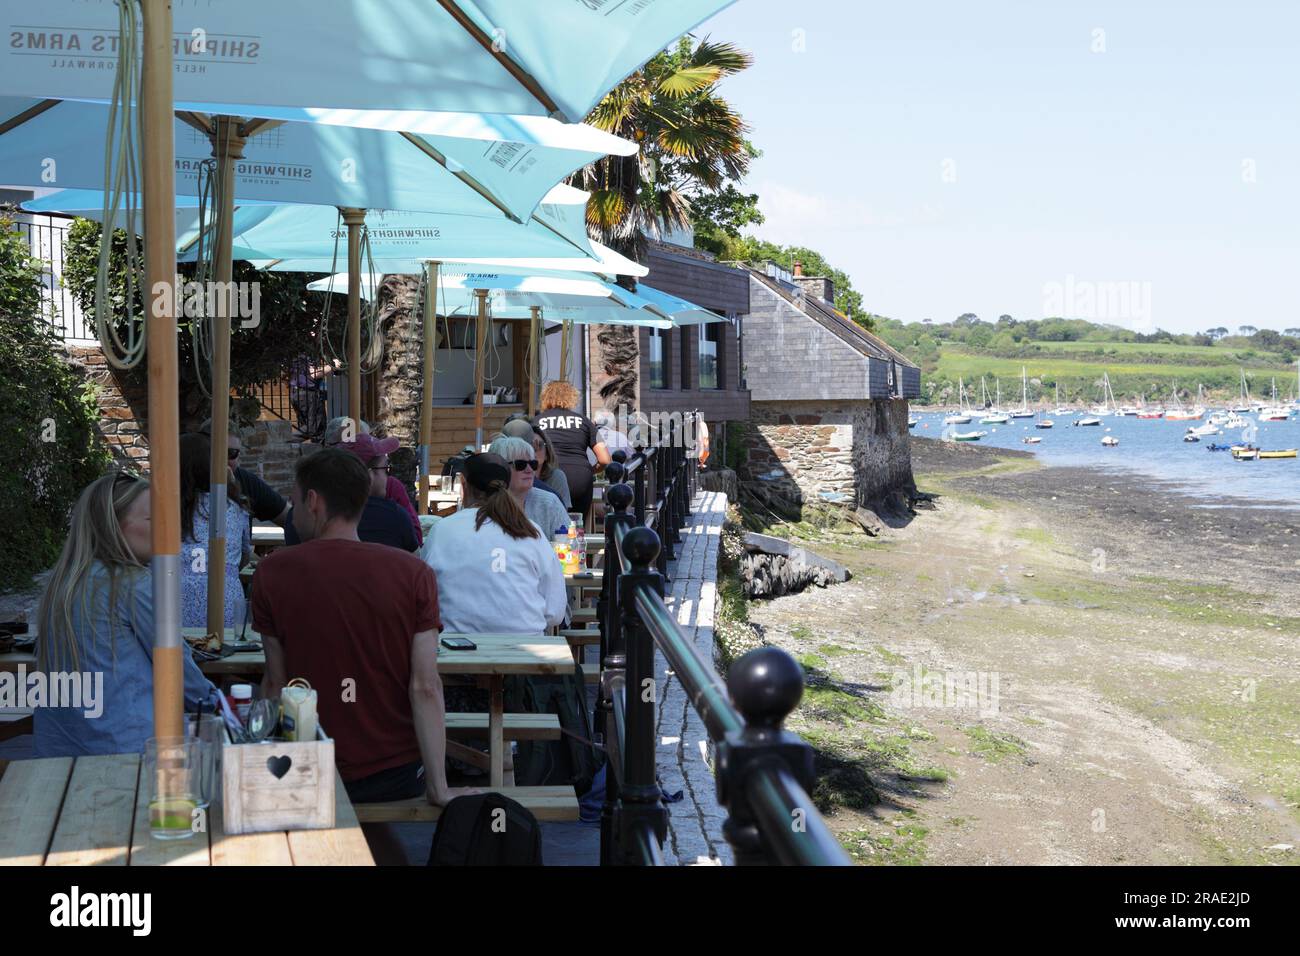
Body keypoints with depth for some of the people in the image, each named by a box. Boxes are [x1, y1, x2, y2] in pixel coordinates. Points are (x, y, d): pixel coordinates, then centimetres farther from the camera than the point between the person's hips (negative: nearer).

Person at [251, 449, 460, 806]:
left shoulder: (272, 572, -7)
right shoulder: (414, 573, -7)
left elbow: (275, 682, -1)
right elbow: (426, 687, -11)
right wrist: (438, 787, -10)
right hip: (399, 774, 1)